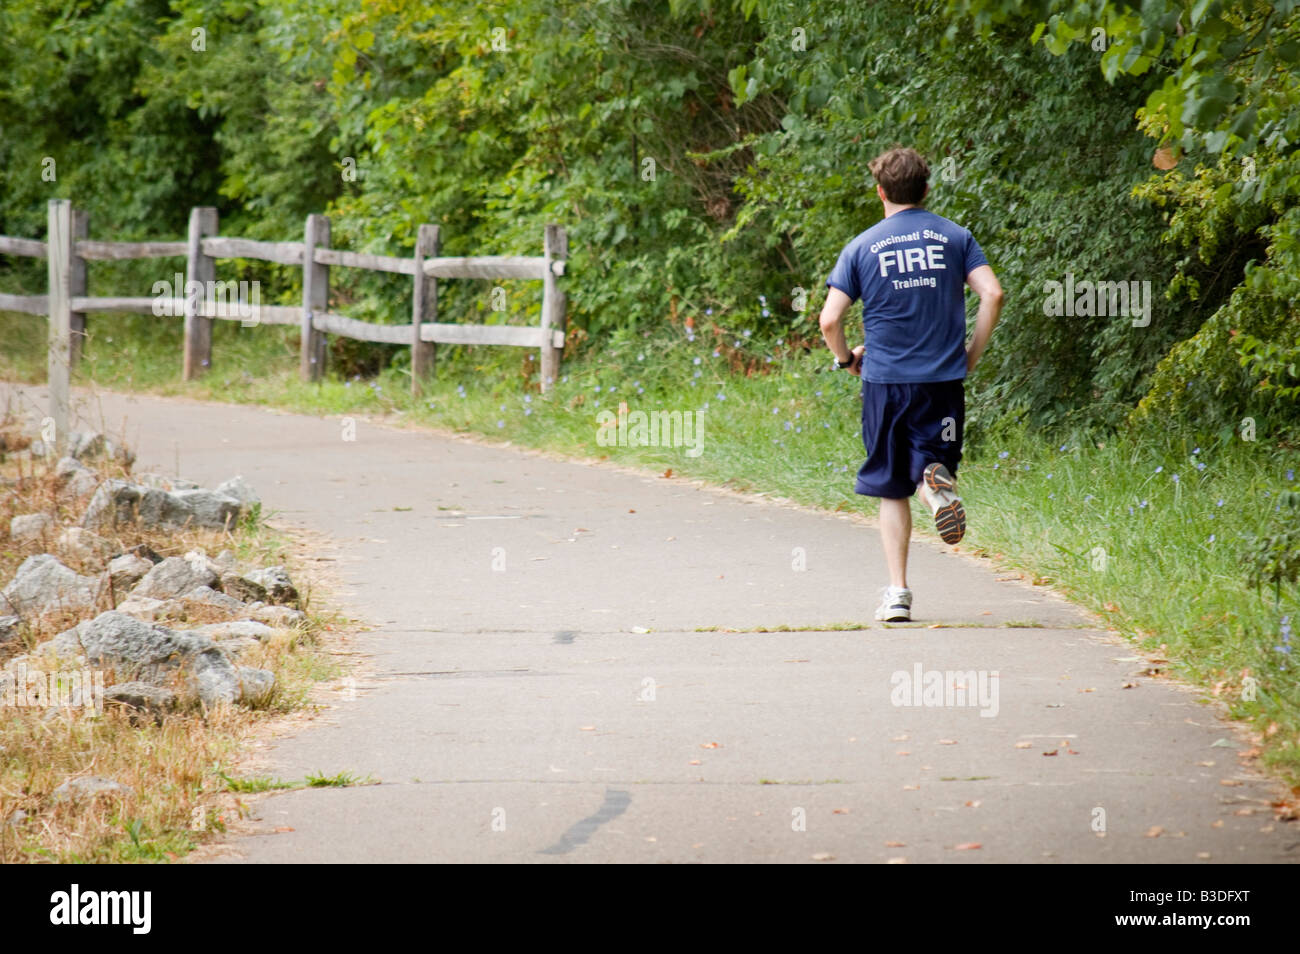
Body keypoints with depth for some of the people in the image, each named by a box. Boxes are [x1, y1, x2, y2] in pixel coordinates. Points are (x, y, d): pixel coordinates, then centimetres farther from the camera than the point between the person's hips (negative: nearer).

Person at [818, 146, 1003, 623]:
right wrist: (972, 355, 5)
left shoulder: (861, 248, 0)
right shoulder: (955, 237, 4)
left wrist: (848, 359, 13)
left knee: (893, 489, 8)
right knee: (930, 461, 9)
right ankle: (936, 479, -29)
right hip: (944, 379, 1)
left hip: (886, 381, -1)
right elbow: (992, 294, -6)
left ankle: (897, 592, 4)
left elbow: (829, 320, -6)